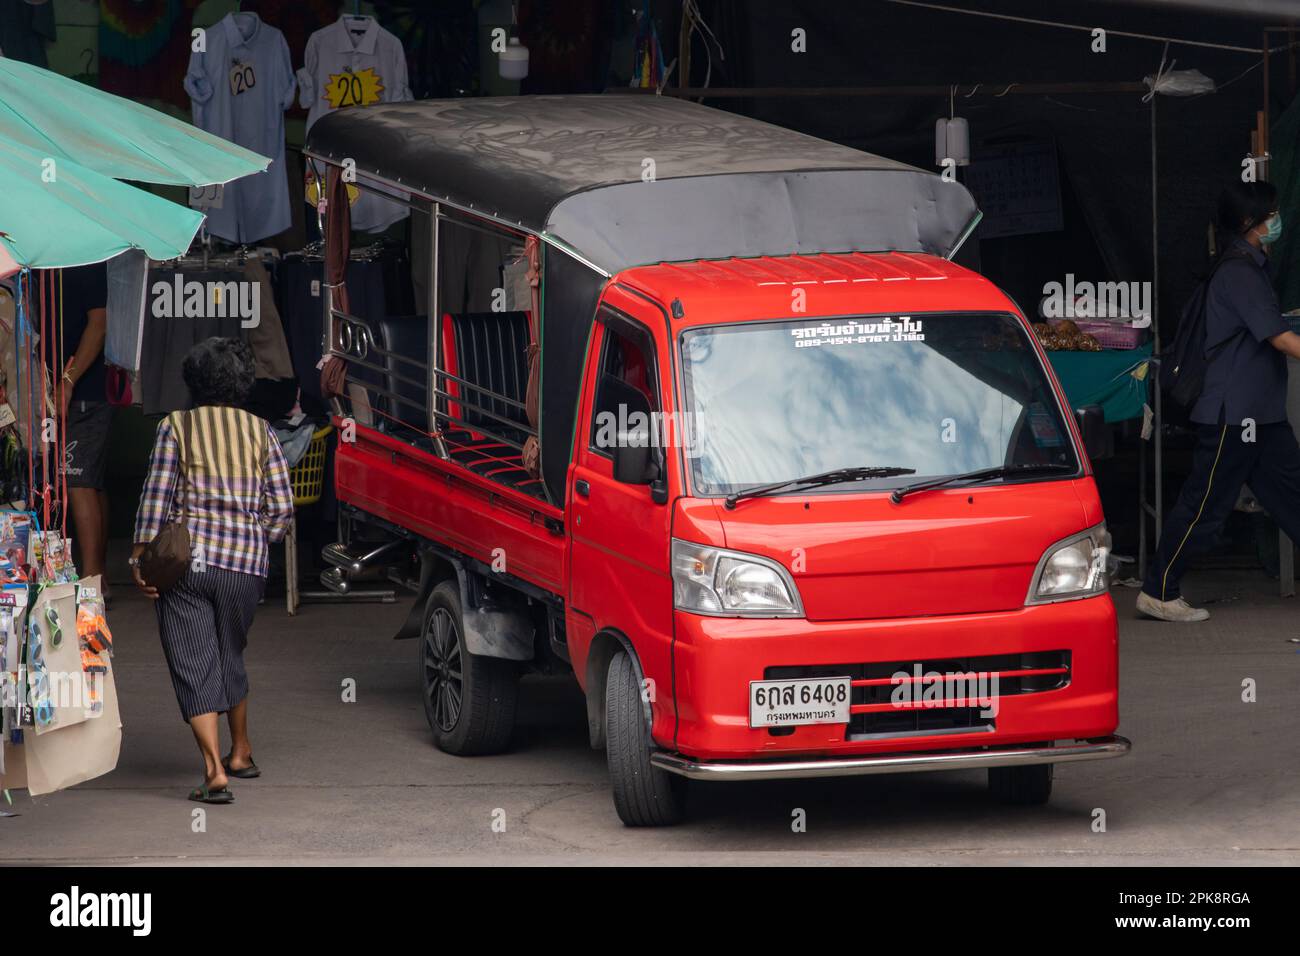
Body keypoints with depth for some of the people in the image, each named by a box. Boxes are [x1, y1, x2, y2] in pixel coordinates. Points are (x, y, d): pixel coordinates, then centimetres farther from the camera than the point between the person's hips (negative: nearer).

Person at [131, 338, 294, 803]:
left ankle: (215, 771, -14)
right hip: (245, 564, 3)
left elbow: (156, 497, -6)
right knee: (229, 657, 24)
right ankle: (240, 752, 38)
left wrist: (141, 556, -3)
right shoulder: (260, 432, 7)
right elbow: (282, 507, 3)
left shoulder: (176, 426, 1)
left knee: (194, 666, -2)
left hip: (185, 561, -3)